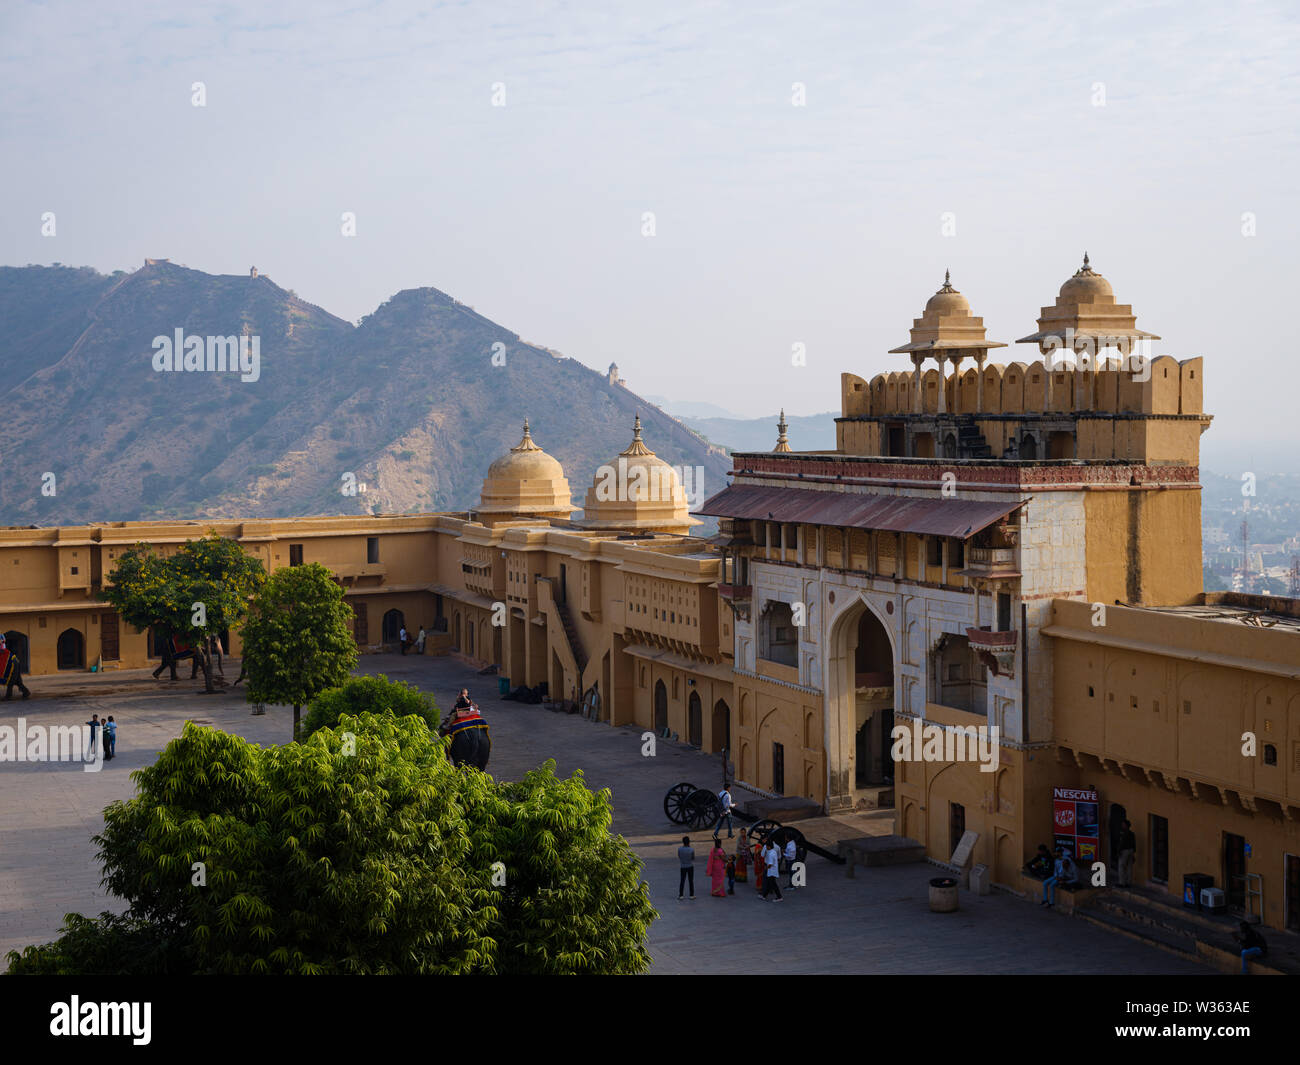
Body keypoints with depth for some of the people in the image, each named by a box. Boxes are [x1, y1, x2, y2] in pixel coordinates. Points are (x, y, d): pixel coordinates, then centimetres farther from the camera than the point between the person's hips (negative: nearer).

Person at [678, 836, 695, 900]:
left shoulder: (679, 849, -12)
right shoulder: (691, 849, -17)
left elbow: (679, 857, 3)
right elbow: (693, 859, -3)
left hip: (683, 867, 1)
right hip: (690, 866, -1)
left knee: (682, 881, 9)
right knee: (691, 881, 9)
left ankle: (680, 896, 8)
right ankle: (692, 895, 12)